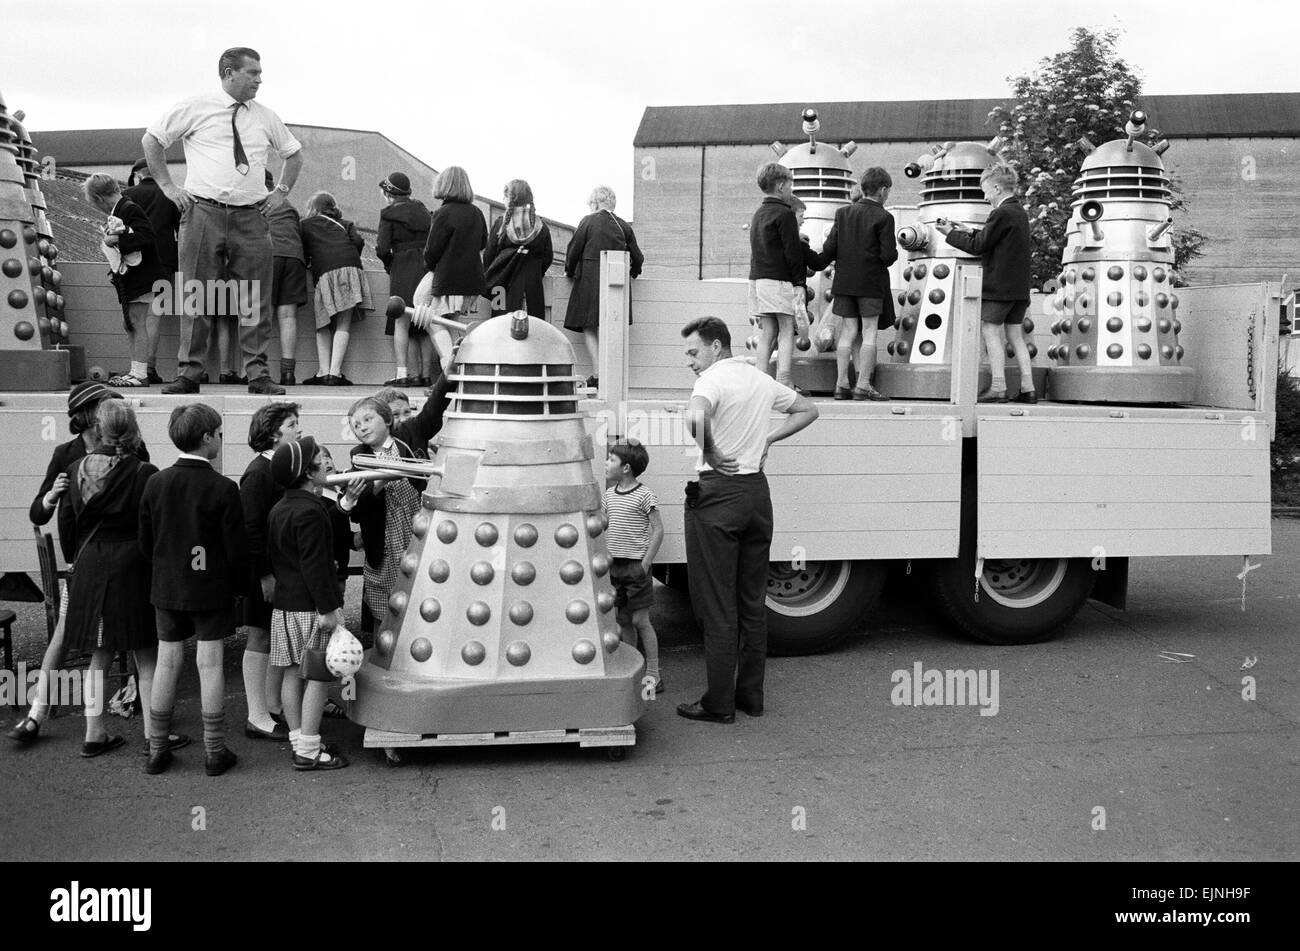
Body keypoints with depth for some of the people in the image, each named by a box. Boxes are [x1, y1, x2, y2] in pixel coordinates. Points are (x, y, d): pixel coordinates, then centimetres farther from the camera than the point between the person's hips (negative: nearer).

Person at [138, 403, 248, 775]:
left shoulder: (155, 483, -1)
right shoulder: (223, 489, -15)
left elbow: (145, 541, 6)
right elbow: (236, 548, -12)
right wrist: (239, 586, 3)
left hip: (167, 589, 4)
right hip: (211, 589, -4)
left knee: (167, 662, 10)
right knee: (210, 663, 2)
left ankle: (156, 750, 17)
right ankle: (214, 751, 9)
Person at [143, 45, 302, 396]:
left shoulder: (266, 118, 13)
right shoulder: (195, 109, 3)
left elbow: (294, 153, 27)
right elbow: (151, 139, 10)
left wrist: (281, 191, 15)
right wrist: (168, 186, 4)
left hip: (251, 217, 3)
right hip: (204, 212, -3)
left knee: (255, 299, -1)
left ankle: (257, 374, 3)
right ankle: (189, 373, 2)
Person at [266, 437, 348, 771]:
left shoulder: (278, 510, 12)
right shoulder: (310, 511, -17)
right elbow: (313, 565, -20)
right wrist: (327, 608, -18)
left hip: (284, 605, 10)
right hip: (310, 606, -9)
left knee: (292, 674, 11)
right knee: (319, 678, -3)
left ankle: (299, 742, 19)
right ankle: (308, 751, -1)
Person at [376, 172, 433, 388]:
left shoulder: (389, 213, -2)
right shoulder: (422, 210, 14)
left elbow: (382, 249, -7)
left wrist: (389, 264, 10)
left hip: (403, 267, -5)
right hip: (427, 267, 5)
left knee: (401, 322, -4)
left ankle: (402, 373, -12)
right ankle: (425, 374, 9)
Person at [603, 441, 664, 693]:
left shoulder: (644, 495, -11)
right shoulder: (609, 494, 9)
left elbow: (658, 530, -11)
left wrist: (645, 563, -14)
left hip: (636, 564, -6)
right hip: (614, 564, 6)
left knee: (640, 620, -4)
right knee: (623, 620, 10)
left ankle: (652, 674, 4)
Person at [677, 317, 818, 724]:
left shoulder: (714, 378, -11)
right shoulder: (761, 378, 14)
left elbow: (695, 416, -33)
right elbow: (808, 410, 27)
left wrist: (709, 453, -18)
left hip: (717, 491, -8)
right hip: (757, 491, 8)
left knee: (716, 606, -2)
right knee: (752, 602, 13)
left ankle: (719, 703, 2)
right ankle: (751, 695, 19)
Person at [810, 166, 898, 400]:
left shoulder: (843, 213, 5)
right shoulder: (883, 217, -9)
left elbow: (829, 249, 3)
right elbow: (888, 255, -13)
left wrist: (814, 266, 19)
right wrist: (891, 255, 9)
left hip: (844, 282, 4)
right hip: (871, 283, -4)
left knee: (847, 332, 8)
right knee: (869, 333, 1)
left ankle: (841, 384, 6)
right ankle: (863, 386, 0)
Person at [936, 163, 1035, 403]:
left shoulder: (1001, 214, -15)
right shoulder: (1020, 212, 14)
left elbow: (979, 247, -13)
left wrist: (951, 234, -1)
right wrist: (970, 232, 17)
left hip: (998, 285, -9)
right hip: (1019, 287, 9)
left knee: (991, 332, -2)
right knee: (1016, 336, 11)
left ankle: (998, 388, -5)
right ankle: (1028, 388, 9)